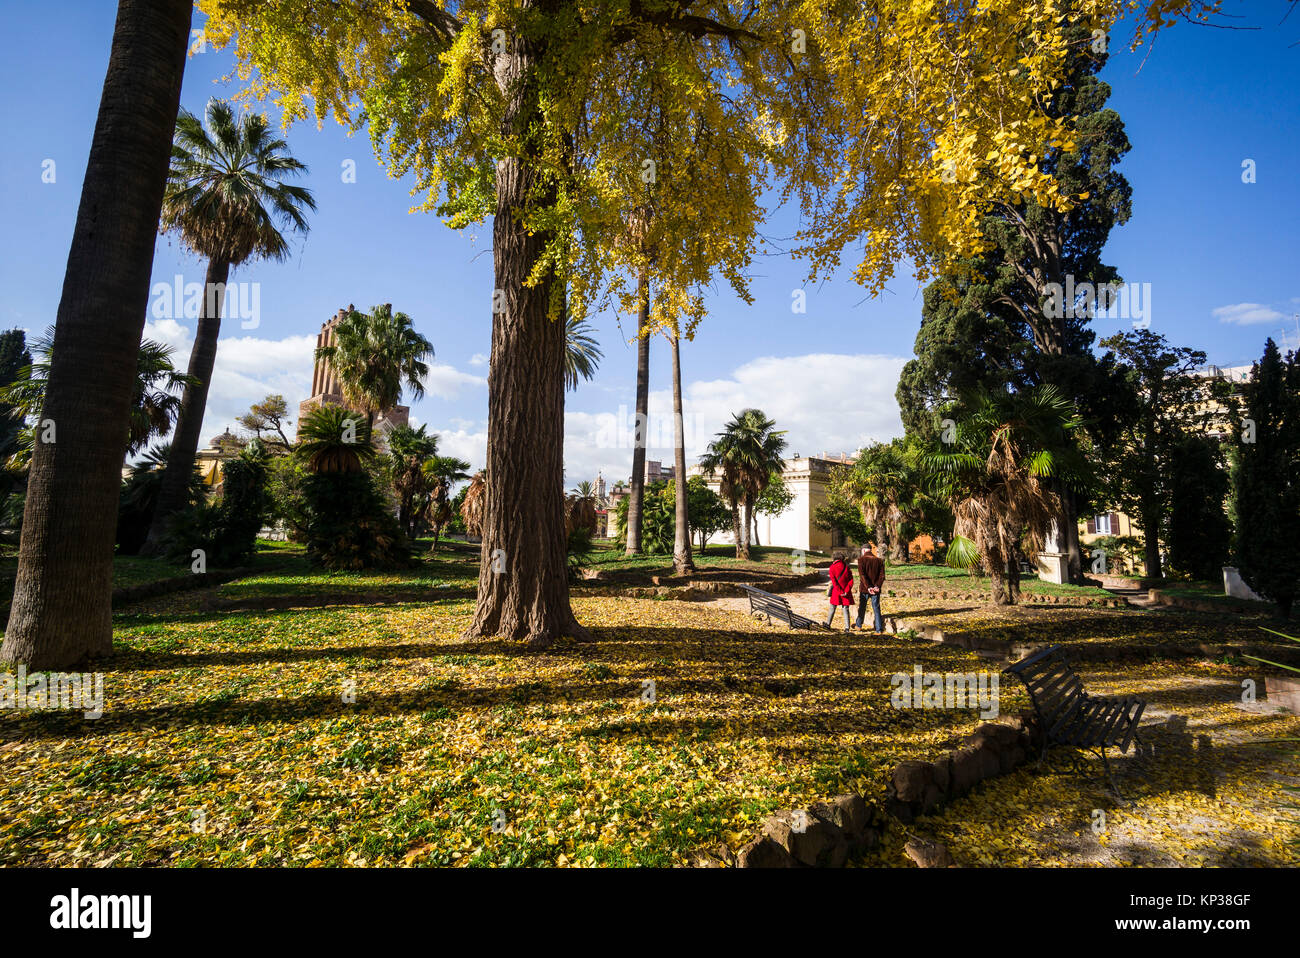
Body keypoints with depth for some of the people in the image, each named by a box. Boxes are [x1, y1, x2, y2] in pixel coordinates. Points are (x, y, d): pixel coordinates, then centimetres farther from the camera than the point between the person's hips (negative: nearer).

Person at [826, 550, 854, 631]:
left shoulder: (832, 567, -5)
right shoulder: (846, 567, 3)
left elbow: (834, 582, -12)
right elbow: (851, 581, -2)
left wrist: (840, 592, -11)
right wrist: (846, 591, -6)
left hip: (836, 591, -2)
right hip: (846, 592, 2)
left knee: (832, 608, 13)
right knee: (846, 610, 6)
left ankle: (828, 624, 22)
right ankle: (847, 628, 2)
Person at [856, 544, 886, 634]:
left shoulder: (861, 559, -5)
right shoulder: (878, 560, 6)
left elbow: (862, 574, -17)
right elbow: (882, 575, -4)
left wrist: (868, 587, -20)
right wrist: (877, 586, -13)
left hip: (865, 589, -2)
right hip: (876, 589, 2)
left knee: (862, 607, 15)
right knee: (876, 609, 7)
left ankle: (859, 625, 30)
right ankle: (879, 630, 1)